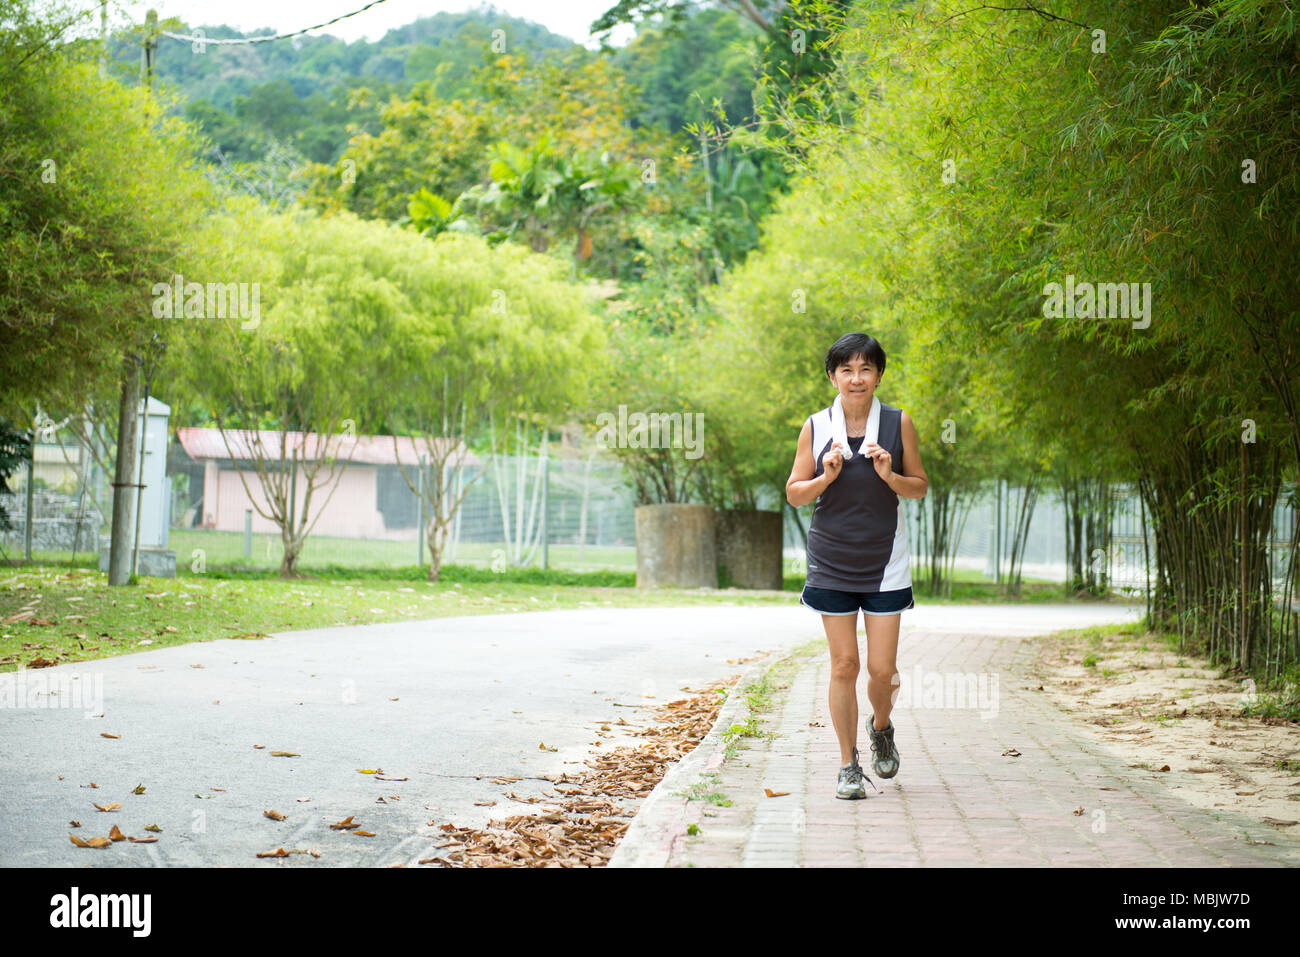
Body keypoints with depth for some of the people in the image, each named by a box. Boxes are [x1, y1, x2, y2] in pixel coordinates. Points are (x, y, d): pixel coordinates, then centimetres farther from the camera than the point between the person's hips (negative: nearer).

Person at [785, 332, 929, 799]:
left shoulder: (898, 423, 0)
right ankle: (848, 765, 15)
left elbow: (921, 486, 7)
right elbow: (794, 493, 5)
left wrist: (889, 476, -13)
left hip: (885, 561, 0)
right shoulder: (816, 427, 0)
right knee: (843, 664, 2)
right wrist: (826, 477, -14)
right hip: (831, 561, 0)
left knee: (882, 668, -1)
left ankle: (881, 727, 32)